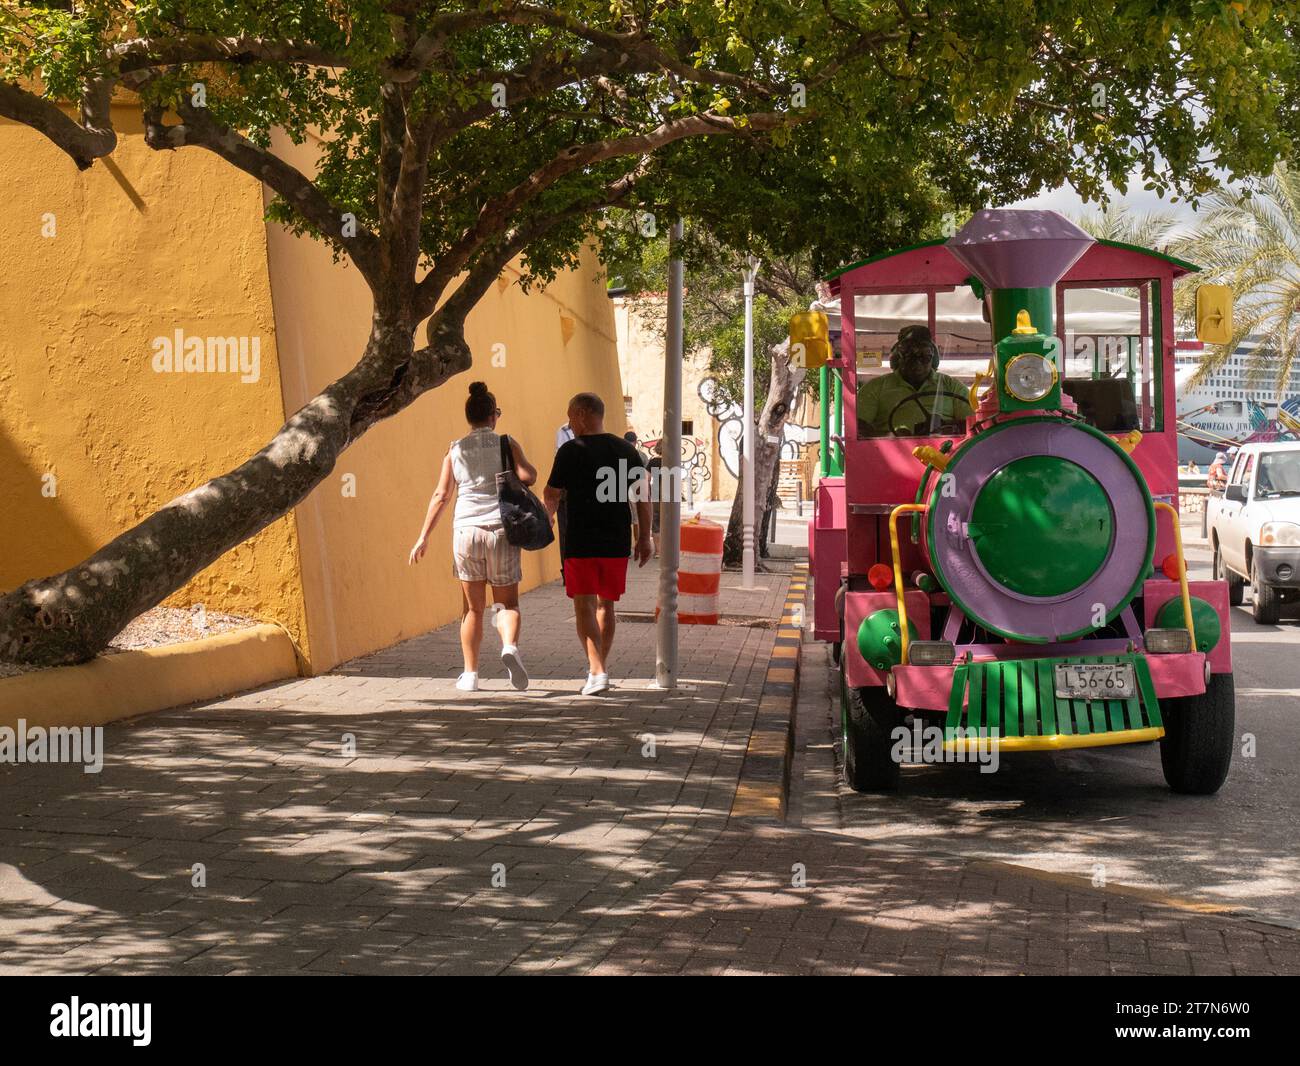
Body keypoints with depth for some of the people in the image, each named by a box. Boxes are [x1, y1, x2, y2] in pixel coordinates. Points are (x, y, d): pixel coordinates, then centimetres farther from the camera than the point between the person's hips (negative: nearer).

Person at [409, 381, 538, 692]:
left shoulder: (455, 450, 7)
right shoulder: (506, 444, 1)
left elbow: (441, 495, 2)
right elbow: (528, 476, -11)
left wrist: (423, 537, 4)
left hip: (466, 529, 1)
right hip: (501, 529, -1)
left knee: (473, 608, 13)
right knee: (507, 603, 8)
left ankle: (470, 674, 13)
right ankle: (510, 646, -22)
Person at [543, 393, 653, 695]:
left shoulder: (571, 451, -8)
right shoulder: (627, 450, 6)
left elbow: (551, 496, -1)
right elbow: (642, 496, 5)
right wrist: (645, 537, 11)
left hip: (581, 542, -5)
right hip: (617, 543, 5)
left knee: (584, 607, -3)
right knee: (606, 605, 17)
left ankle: (597, 672, -17)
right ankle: (600, 668, 26)